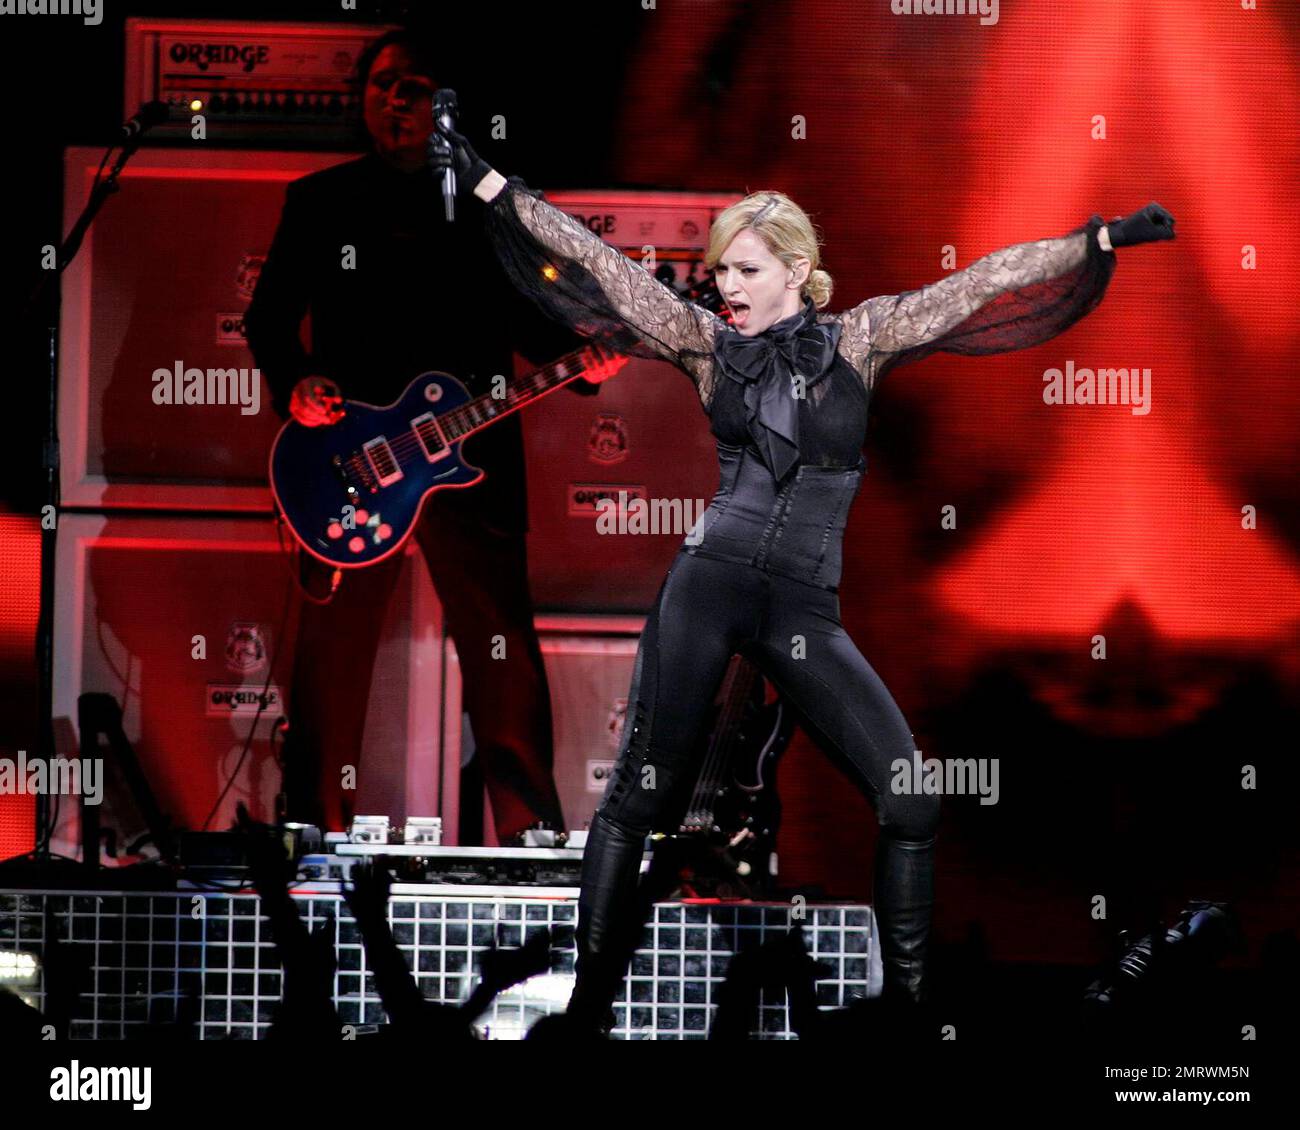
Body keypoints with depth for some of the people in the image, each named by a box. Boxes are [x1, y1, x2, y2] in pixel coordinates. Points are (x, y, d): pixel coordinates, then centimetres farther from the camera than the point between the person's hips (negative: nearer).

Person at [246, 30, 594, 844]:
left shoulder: (483, 204, 12)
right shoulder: (320, 200, 11)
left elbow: (524, 319, 11)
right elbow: (269, 316, 10)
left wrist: (577, 359, -9)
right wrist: (294, 383, -9)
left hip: (470, 451, 0)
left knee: (504, 647, -3)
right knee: (333, 646, 0)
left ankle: (532, 830, 1)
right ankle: (318, 829, 7)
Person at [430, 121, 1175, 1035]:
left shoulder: (858, 340, 6)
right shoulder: (707, 343, 7)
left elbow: (980, 285, 1)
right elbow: (598, 261, 5)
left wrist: (1101, 239, -4)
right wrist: (490, 182, 2)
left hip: (806, 608, 0)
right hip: (709, 585, 0)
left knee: (911, 800, -9)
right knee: (640, 791, -1)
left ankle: (909, 1002, 3)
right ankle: (591, 1000, 8)